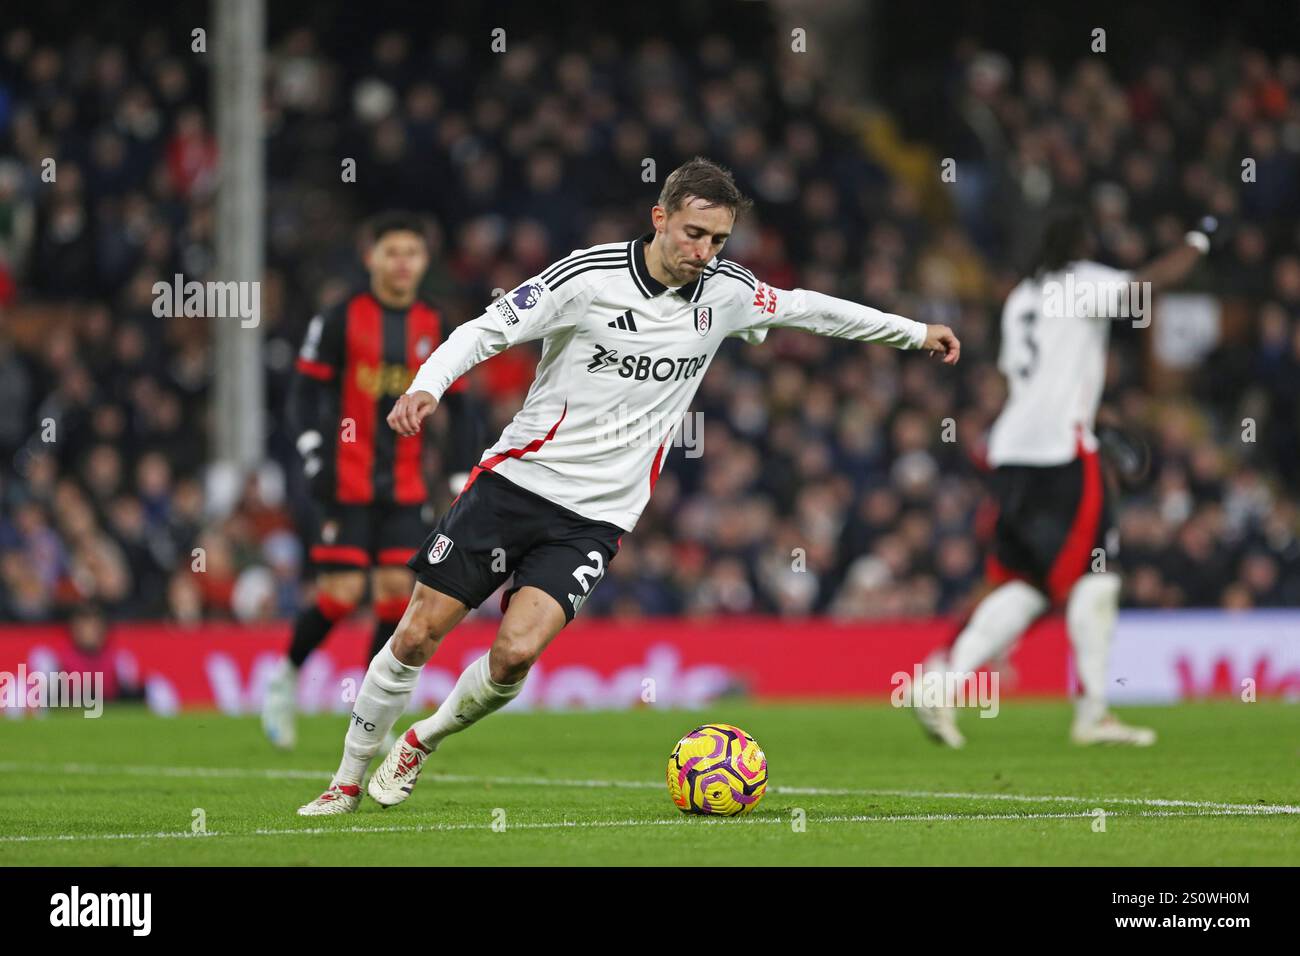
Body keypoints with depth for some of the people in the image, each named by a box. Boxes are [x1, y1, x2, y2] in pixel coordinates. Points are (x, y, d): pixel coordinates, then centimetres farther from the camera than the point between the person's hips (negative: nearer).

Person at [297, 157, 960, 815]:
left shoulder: (726, 292, 2)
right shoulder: (588, 277, -11)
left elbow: (805, 308, 19)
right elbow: (486, 330, -10)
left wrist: (915, 333, 27)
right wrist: (425, 387, -28)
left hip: (597, 514, 2)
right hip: (515, 480, -2)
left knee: (515, 652, -18)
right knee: (417, 636, -4)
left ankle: (421, 743, 10)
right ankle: (348, 781, 16)